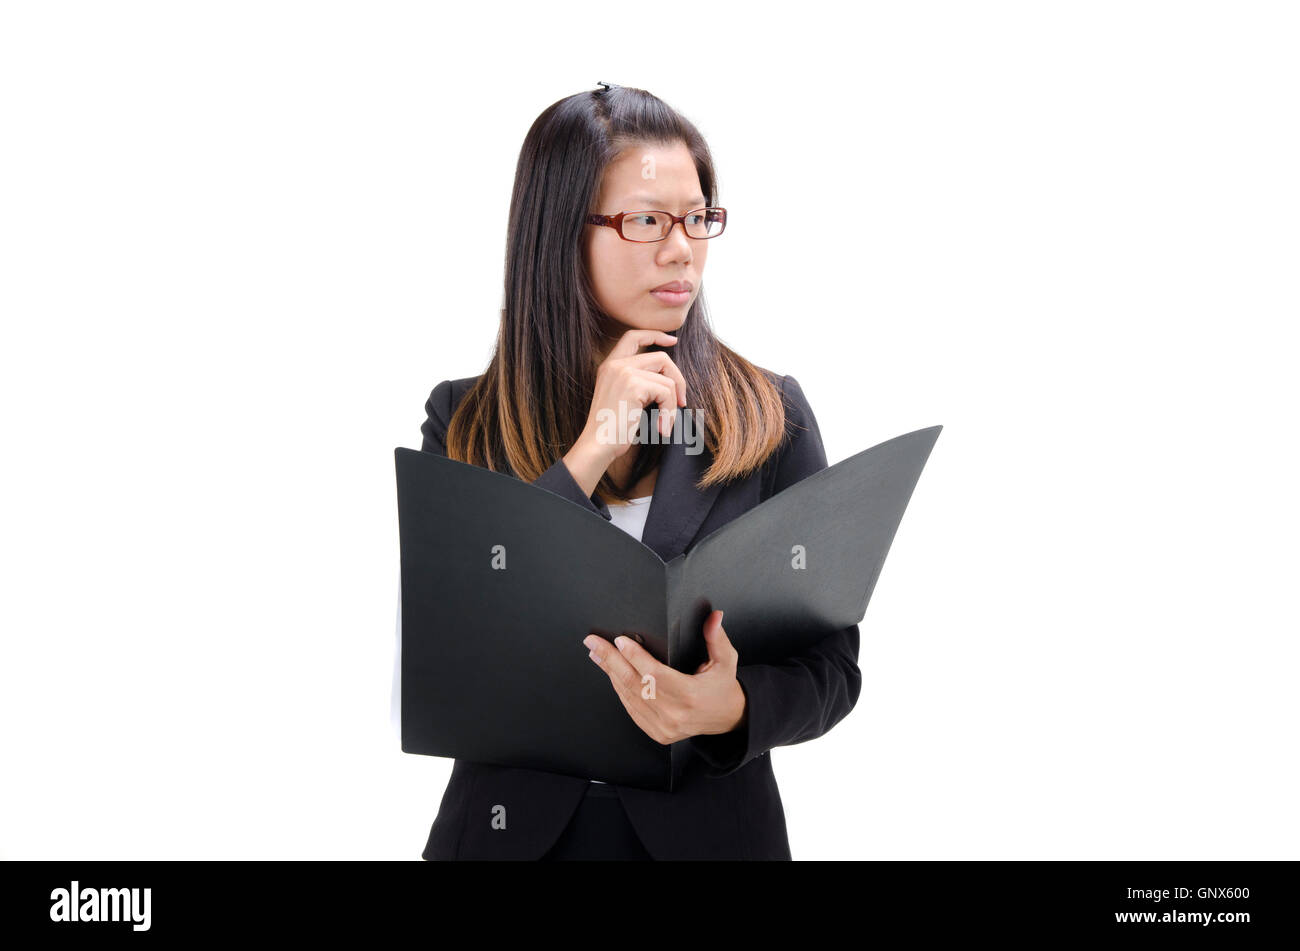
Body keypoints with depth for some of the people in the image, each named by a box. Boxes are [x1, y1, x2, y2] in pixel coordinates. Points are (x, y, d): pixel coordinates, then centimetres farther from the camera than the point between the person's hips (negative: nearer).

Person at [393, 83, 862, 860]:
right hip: (511, 824, 0)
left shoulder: (770, 417, -4)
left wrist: (733, 708, -24)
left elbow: (832, 665, -2)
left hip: (709, 824, 0)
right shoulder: (464, 421, -4)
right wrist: (589, 454, -18)